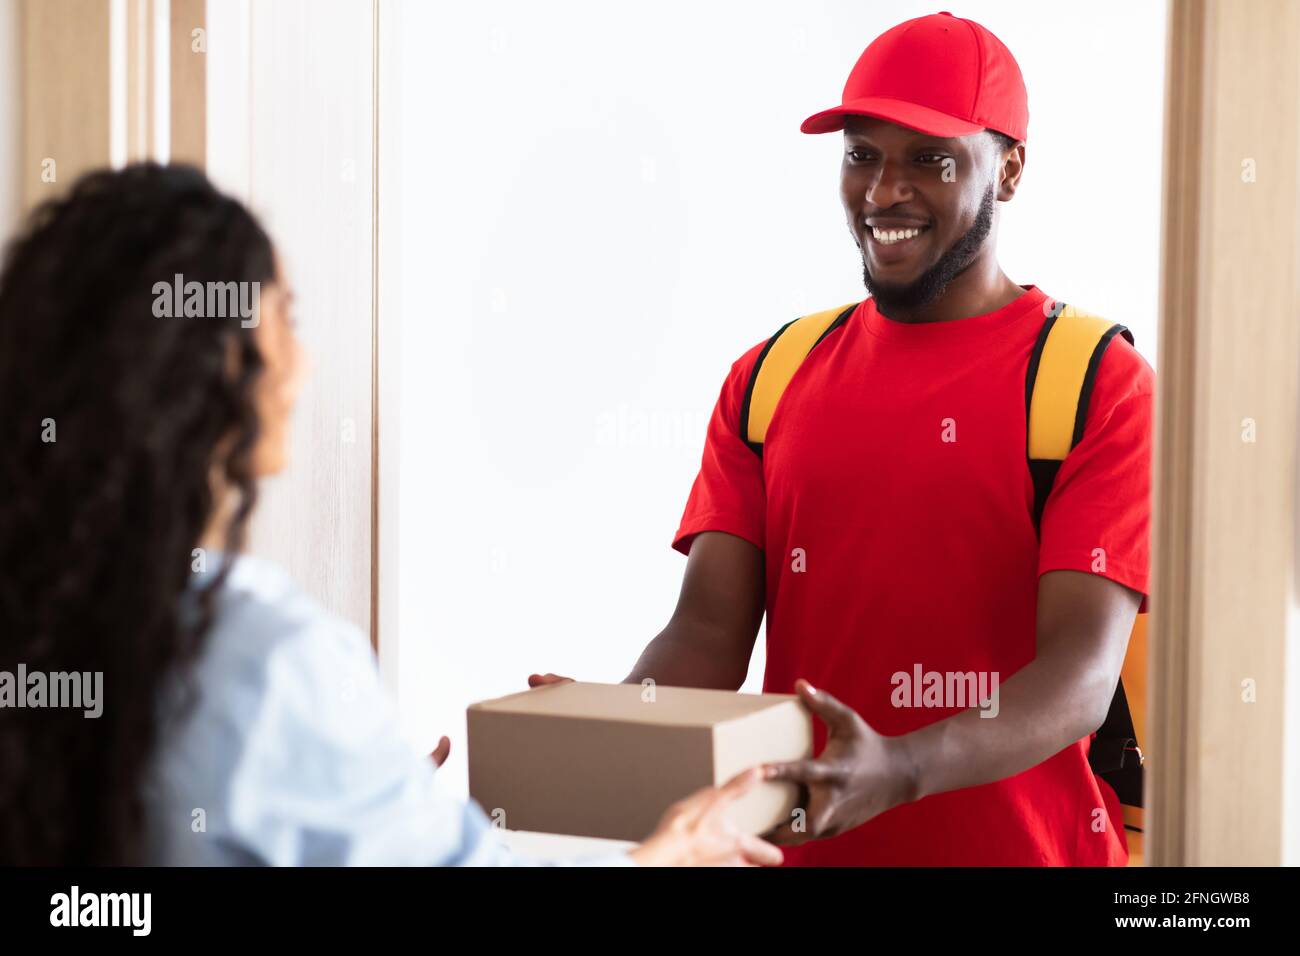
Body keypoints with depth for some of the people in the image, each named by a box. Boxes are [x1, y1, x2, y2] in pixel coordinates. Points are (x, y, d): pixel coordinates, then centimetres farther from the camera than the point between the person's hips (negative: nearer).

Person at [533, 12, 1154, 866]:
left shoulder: (1098, 380, -8)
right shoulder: (770, 379, 4)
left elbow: (1084, 669, -18)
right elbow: (707, 634, -2)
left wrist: (898, 772, -35)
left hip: (1023, 844, -3)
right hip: (800, 843, 4)